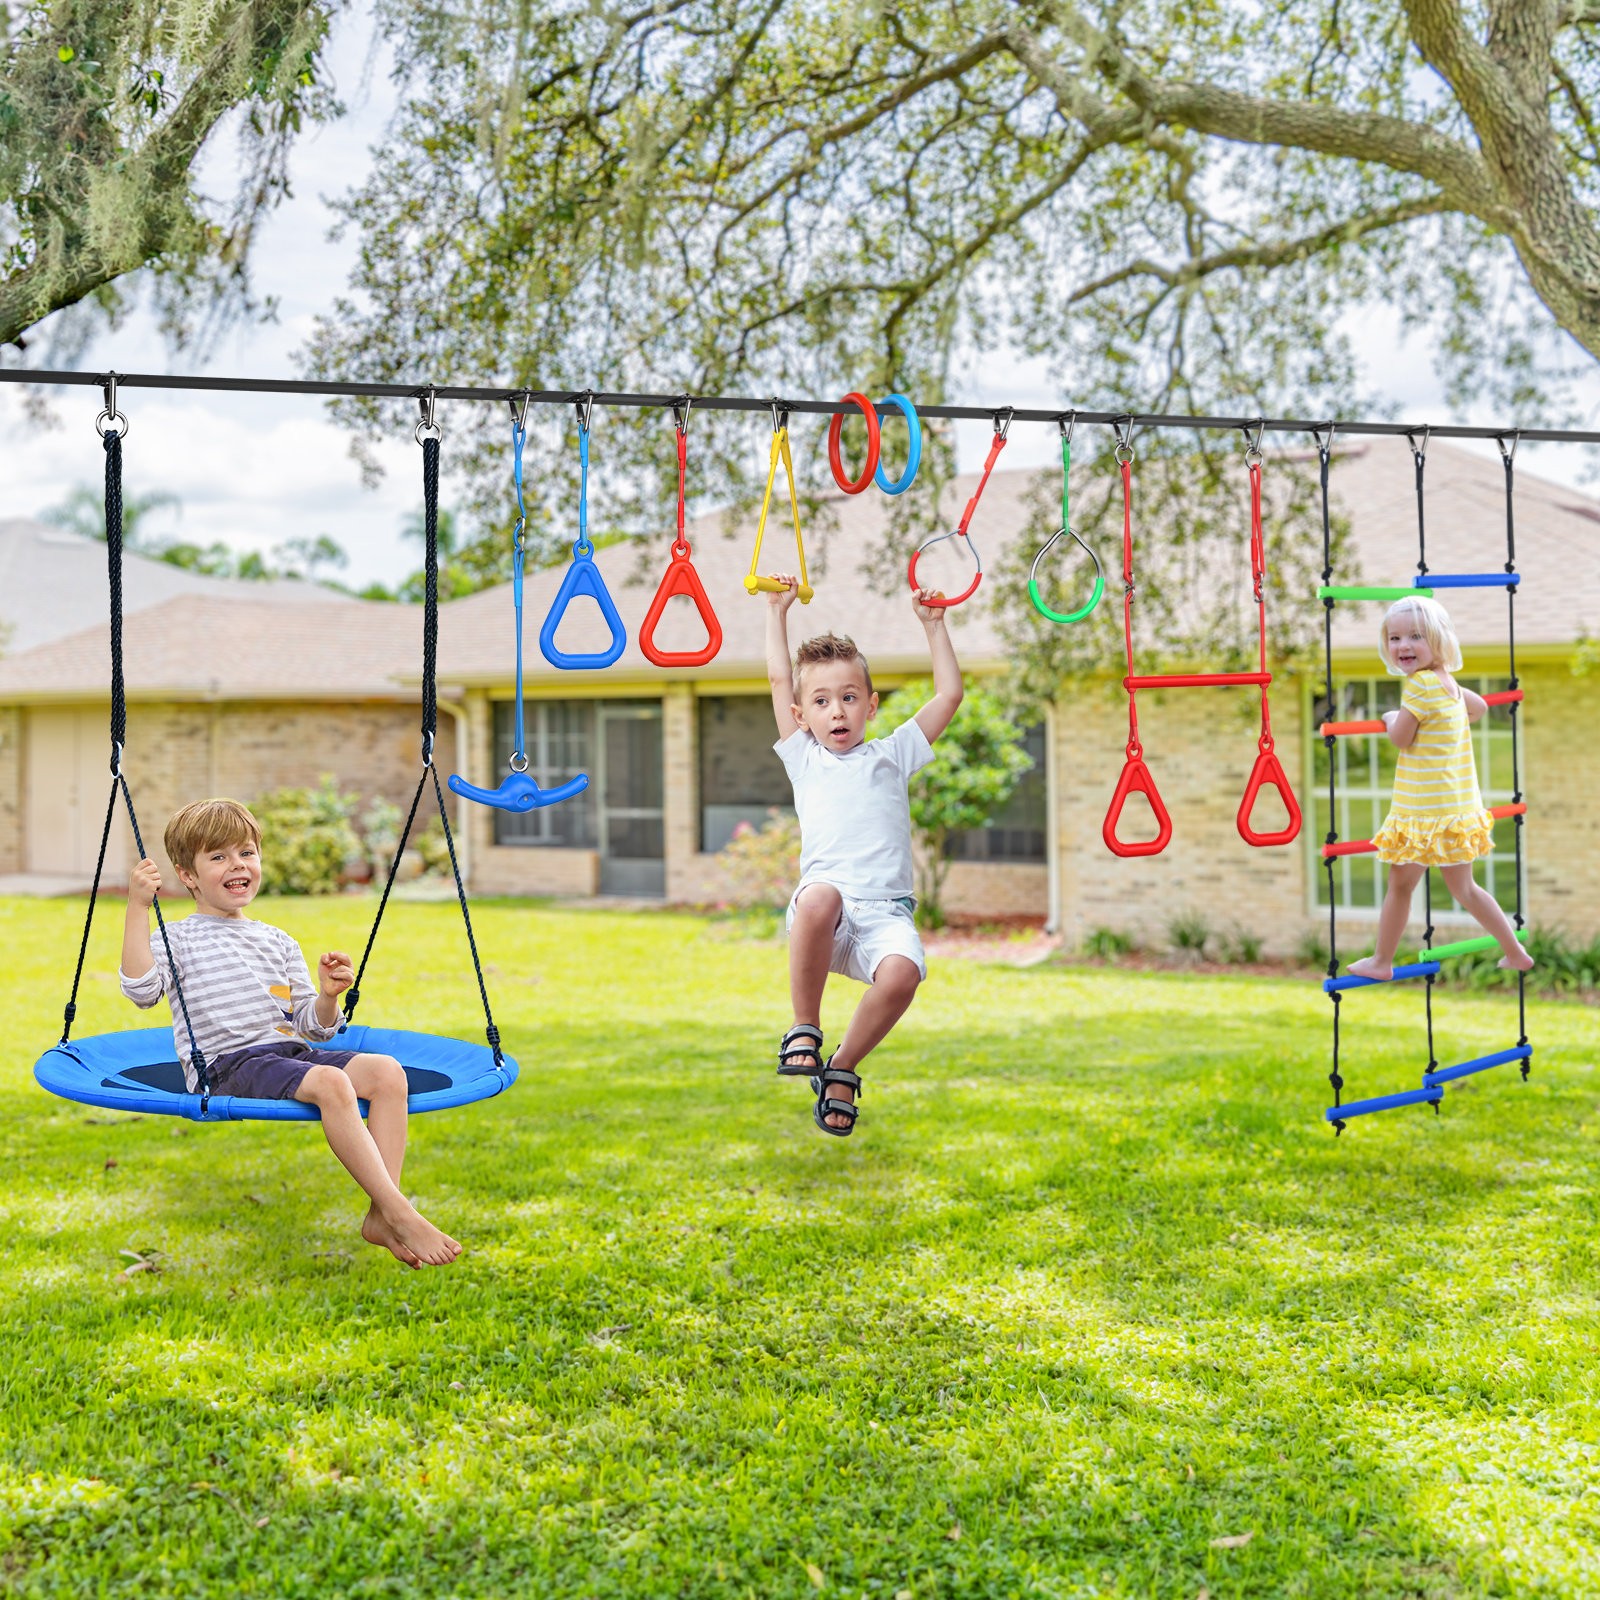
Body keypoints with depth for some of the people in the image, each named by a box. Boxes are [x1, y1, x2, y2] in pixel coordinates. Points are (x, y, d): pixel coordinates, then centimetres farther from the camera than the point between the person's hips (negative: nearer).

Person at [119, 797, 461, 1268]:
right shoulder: (177, 939, 8)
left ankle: (380, 1215, -26)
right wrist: (138, 909, -15)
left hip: (291, 1052, 6)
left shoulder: (278, 942, 22)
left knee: (387, 1071, -21)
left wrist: (328, 997, -1)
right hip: (229, 1066, -6)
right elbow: (141, 990, -13)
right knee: (331, 1082, -33)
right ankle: (401, 1213, -34)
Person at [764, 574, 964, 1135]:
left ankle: (843, 1069, -4)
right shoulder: (804, 758, 22)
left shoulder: (892, 754, 24)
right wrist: (778, 610, 27)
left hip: (884, 913, 1)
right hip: (821, 913, -1)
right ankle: (804, 1028, -17)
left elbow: (950, 694, 22)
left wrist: (933, 624, 24)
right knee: (819, 897, -39)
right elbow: (779, 679, 21)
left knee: (902, 972, -32)